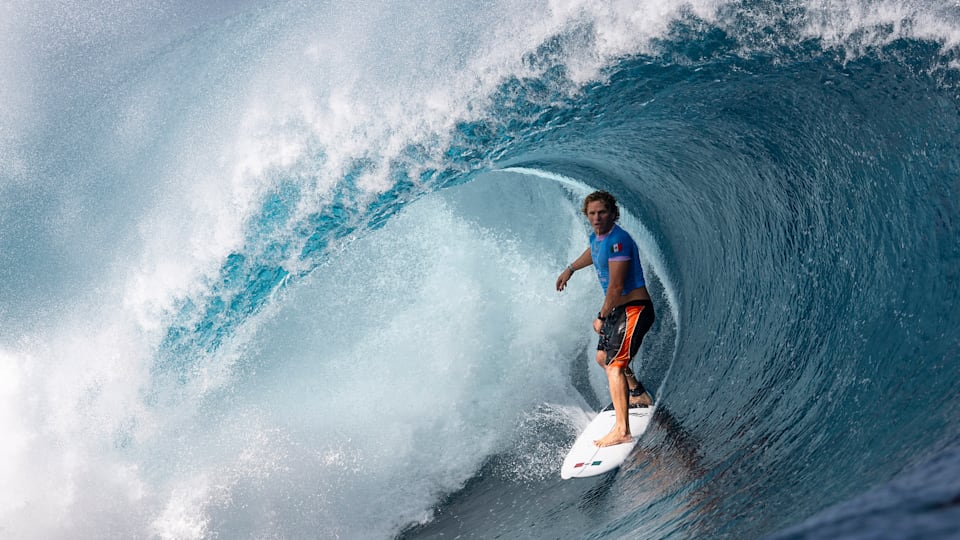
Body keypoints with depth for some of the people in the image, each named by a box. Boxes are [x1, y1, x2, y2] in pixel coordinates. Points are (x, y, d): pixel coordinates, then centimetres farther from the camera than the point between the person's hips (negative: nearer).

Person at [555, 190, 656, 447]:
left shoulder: (618, 240, -22)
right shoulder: (596, 237, 7)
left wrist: (601, 317, -15)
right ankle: (639, 395, 46)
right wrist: (570, 269, 47)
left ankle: (622, 430, -24)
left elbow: (616, 286, -24)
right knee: (603, 358, 25)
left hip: (634, 310, -10)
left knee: (614, 365, -20)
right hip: (618, 310, 10)